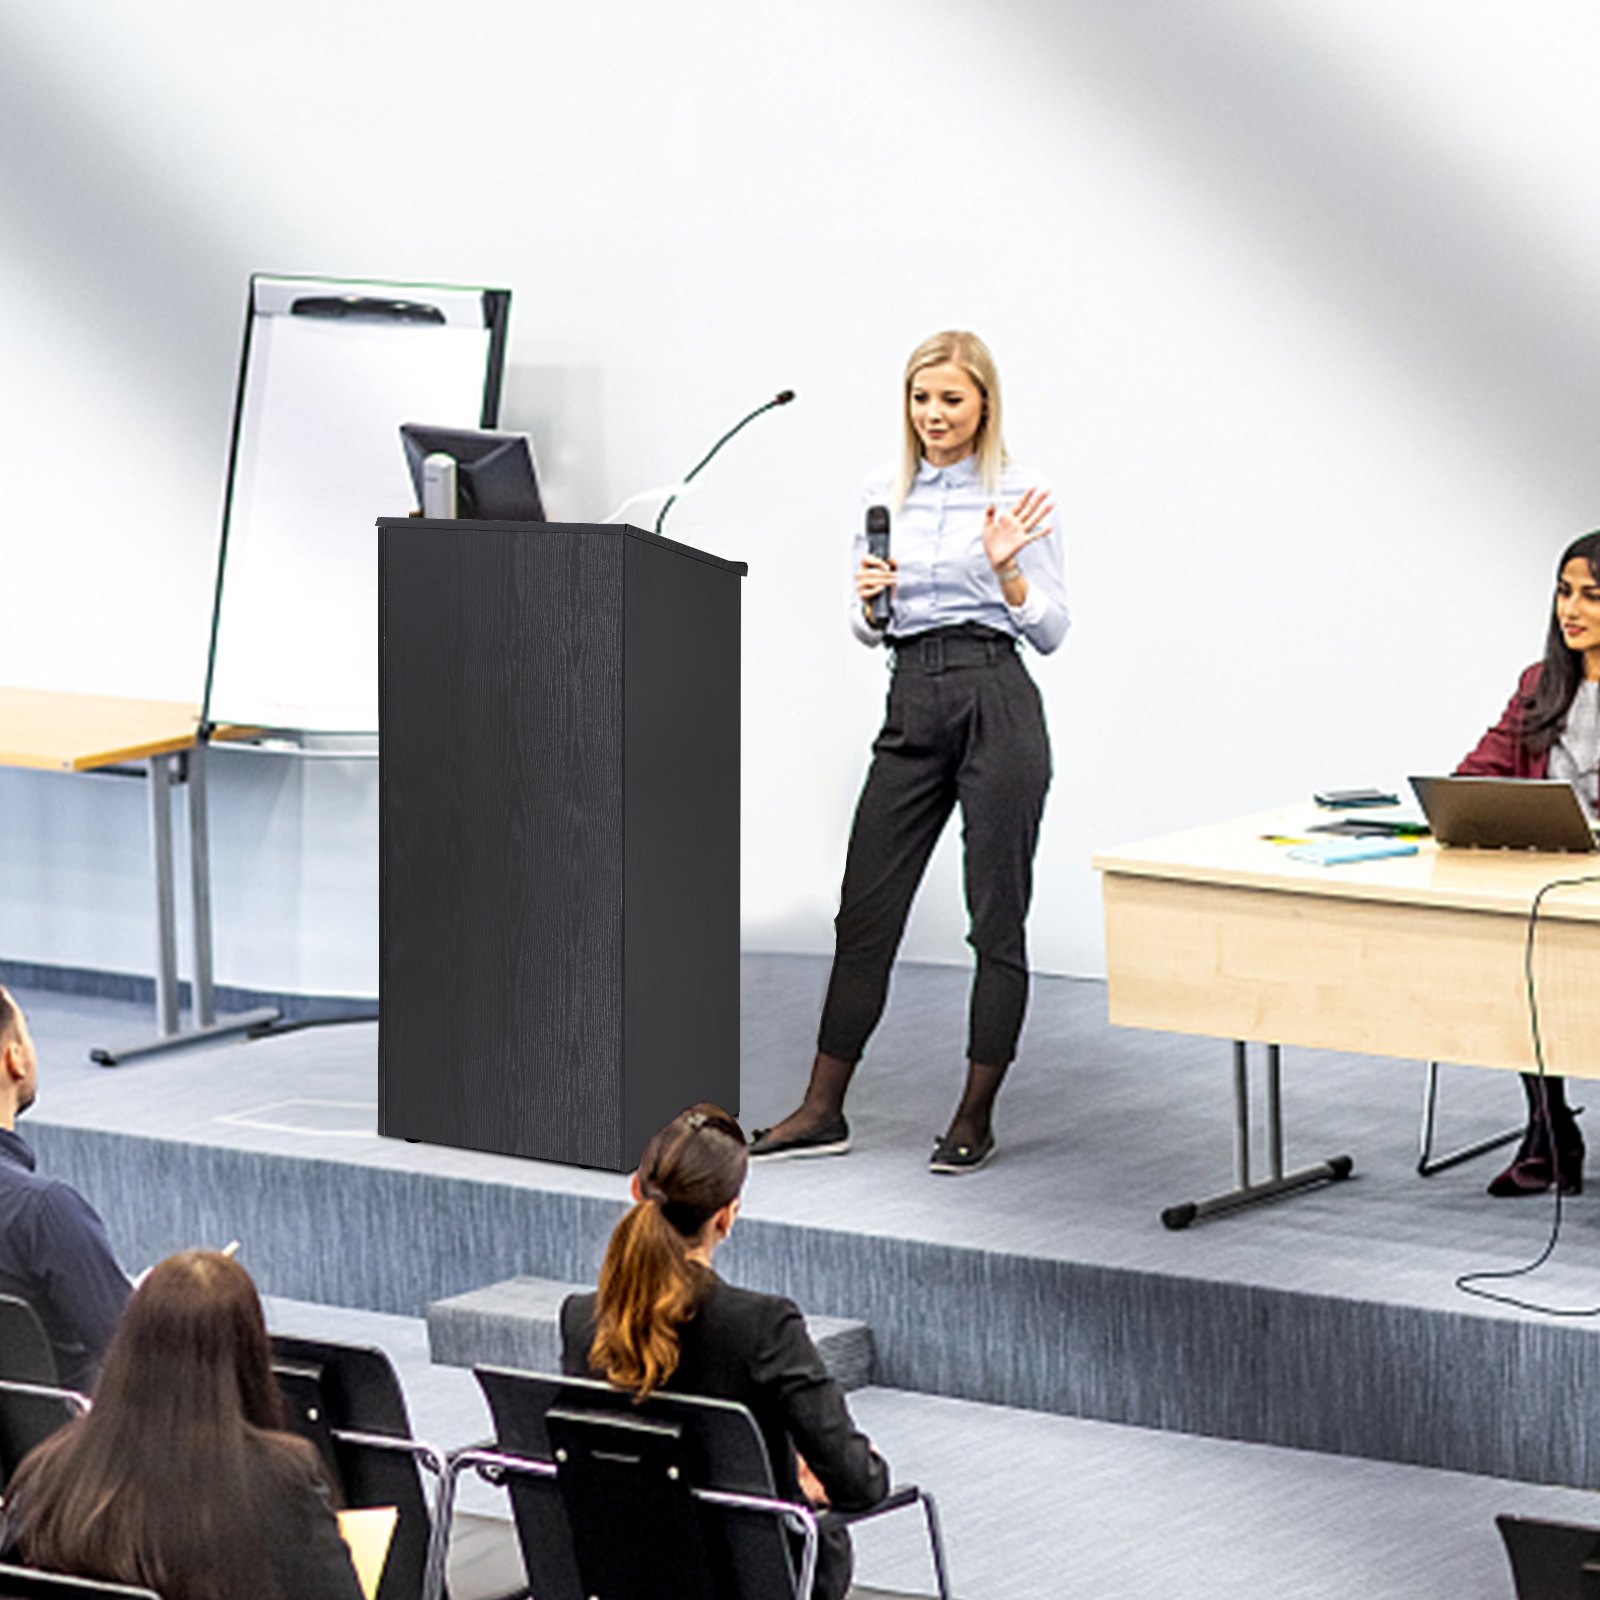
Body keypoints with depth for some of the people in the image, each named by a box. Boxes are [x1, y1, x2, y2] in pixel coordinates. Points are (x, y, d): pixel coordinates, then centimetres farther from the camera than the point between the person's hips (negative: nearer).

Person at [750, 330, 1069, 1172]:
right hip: (912, 706, 5)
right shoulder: (883, 492, 11)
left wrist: (1007, 570, -20)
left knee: (997, 915, 0)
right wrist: (869, 598, -5)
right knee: (866, 910, 4)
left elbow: (1050, 631, -4)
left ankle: (975, 1117, 9)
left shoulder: (1015, 493, -3)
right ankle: (823, 1110, 10)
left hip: (996, 701, -5)